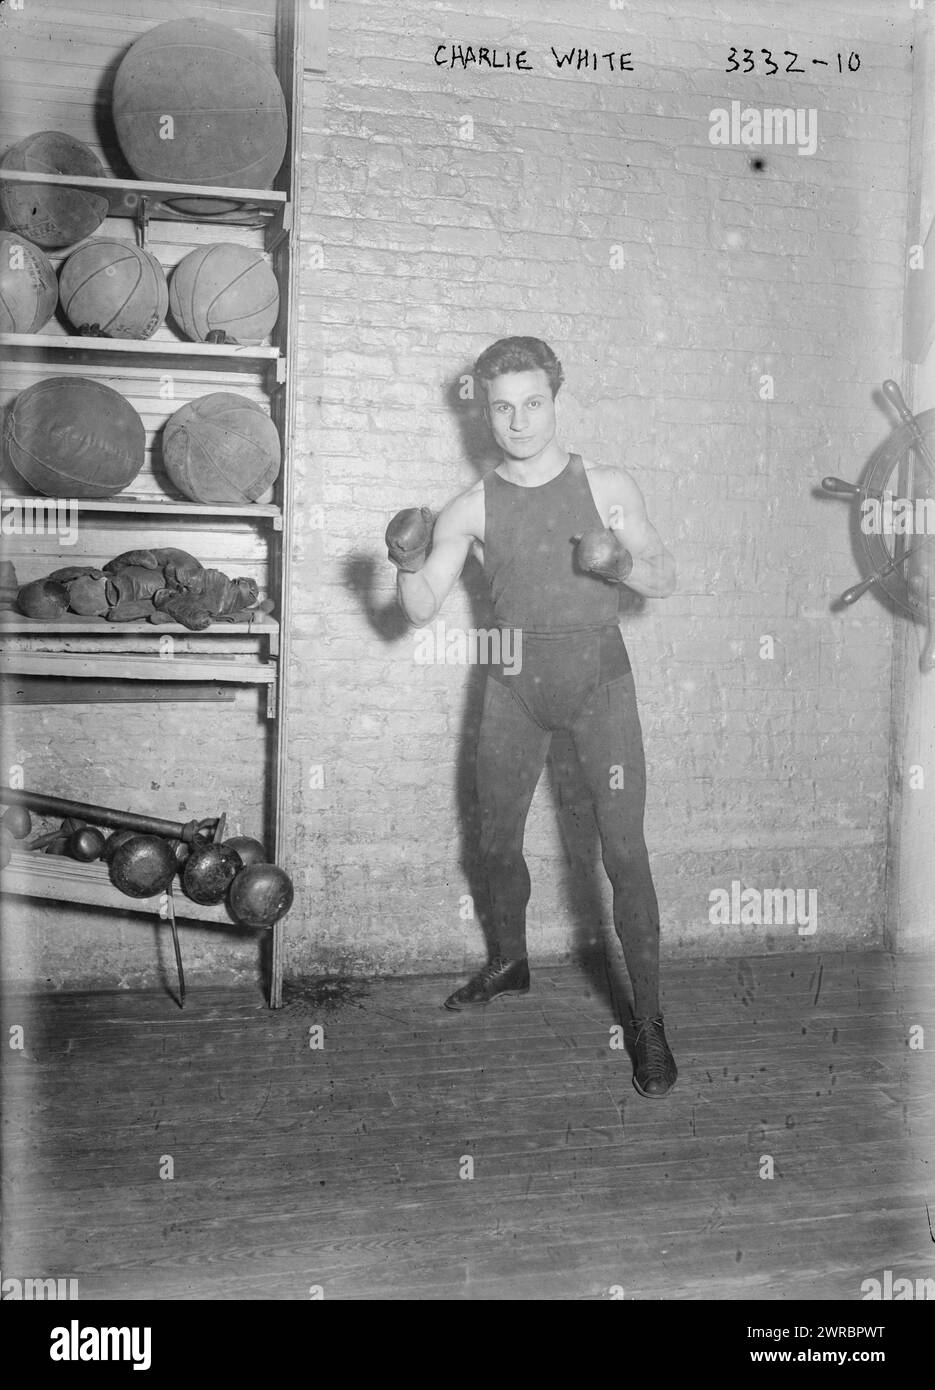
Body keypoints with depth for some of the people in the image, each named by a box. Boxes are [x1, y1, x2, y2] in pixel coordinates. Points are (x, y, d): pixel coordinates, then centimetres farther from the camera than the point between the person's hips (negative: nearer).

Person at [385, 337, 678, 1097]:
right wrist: (410, 563, -24)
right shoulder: (472, 508, 0)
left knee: (624, 850, -8)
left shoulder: (608, 486, -2)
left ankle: (649, 1020, 1)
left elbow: (666, 577, 4)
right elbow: (421, 609, -3)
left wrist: (625, 565, -18)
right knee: (498, 841, 14)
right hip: (515, 682, 3)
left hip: (599, 674, -2)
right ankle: (510, 963, 40)